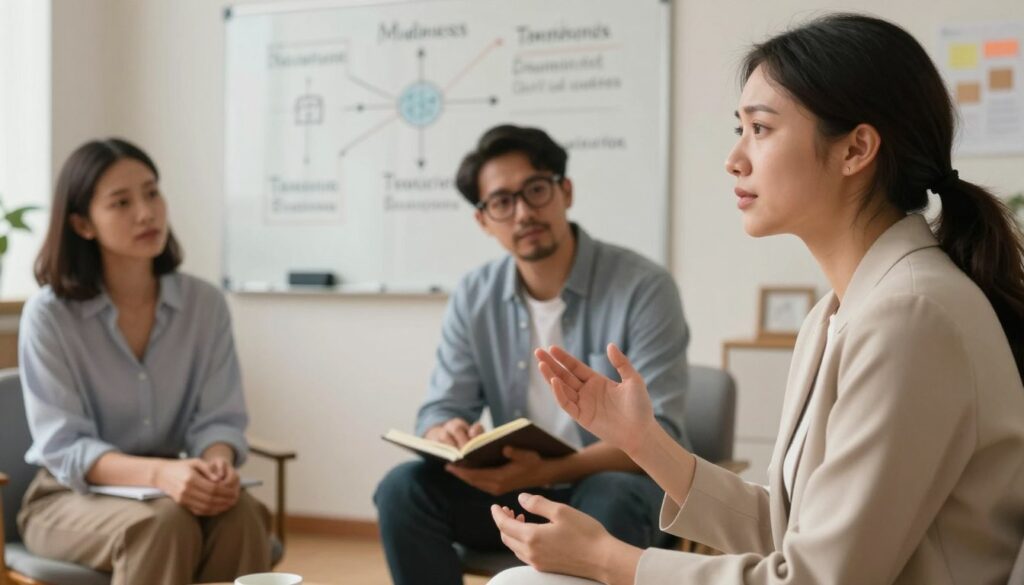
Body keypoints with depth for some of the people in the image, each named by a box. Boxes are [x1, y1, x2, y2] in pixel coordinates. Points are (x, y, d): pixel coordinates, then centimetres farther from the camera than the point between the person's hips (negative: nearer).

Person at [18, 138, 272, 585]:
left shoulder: (205, 304, -2)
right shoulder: (49, 314, -12)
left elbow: (220, 418, -4)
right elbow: (63, 446, -17)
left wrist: (216, 463, -29)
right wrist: (159, 473, -35)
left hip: (172, 491, 3)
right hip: (71, 497, -3)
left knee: (242, 515, -30)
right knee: (164, 524, -35)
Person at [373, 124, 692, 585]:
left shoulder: (644, 288, -14)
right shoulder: (473, 297, 1)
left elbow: (659, 433, -19)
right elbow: (442, 408, 1)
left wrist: (550, 470, -34)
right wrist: (449, 435, -26)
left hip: (619, 484, -4)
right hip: (516, 487, 4)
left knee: (608, 503, -38)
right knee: (404, 489, -20)